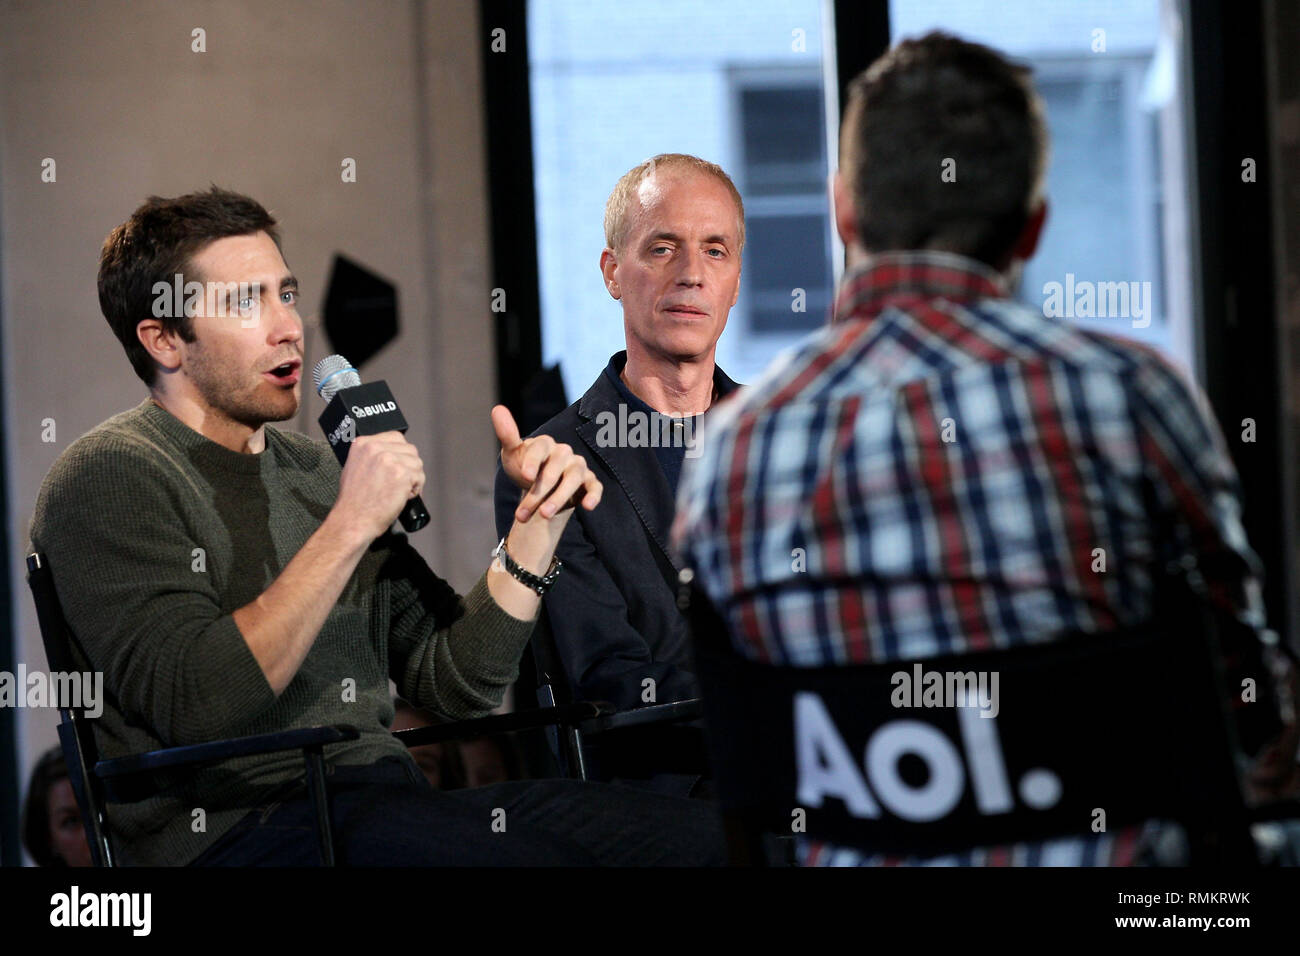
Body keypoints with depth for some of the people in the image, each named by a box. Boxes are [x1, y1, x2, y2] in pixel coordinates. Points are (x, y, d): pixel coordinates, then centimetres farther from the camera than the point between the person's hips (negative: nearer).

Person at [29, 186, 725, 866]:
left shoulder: (315, 470, 22)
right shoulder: (109, 476, -2)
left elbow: (456, 684, 18)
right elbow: (193, 706, -18)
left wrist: (538, 523, 6)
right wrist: (350, 525, -16)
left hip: (385, 806, 7)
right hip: (234, 831, -7)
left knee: (682, 835, -18)